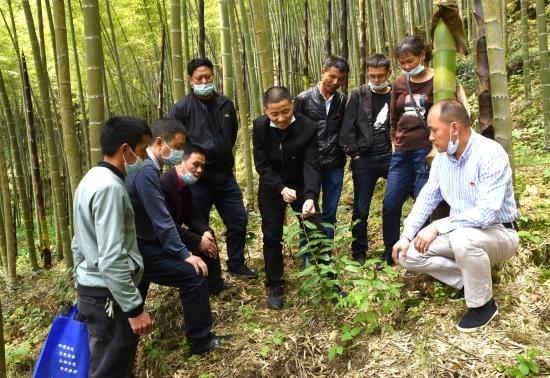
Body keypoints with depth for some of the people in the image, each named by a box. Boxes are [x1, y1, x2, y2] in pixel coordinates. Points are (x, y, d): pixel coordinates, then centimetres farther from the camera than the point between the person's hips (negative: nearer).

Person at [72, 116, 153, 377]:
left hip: (91, 291, 10)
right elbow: (112, 260, -26)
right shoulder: (109, 187, -22)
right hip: (110, 297, -10)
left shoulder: (91, 180, 10)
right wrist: (134, 308, -21)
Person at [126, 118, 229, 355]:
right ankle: (201, 341, 2)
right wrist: (184, 254, -17)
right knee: (193, 275, -11)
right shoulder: (147, 171, -23)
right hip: (137, 249, -11)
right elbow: (162, 221, -23)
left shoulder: (142, 165, 8)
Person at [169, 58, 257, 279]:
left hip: (225, 176, 5)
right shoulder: (182, 108, -9)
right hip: (197, 179, -4)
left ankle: (236, 264, 28)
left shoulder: (226, 105, 5)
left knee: (239, 220, 10)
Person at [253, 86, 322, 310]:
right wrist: (281, 188, -27)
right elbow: (262, 165, -14)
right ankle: (274, 287, 18)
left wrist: (310, 196, -39)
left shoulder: (308, 127, -21)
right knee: (272, 237, 4)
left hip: (301, 186, -1)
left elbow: (311, 165, -24)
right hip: (271, 188, 1)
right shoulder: (260, 127, -16)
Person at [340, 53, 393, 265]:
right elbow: (348, 127, -1)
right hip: (364, 160, 0)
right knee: (360, 210, 6)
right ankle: (359, 253, 20)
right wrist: (353, 153, -5)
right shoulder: (358, 95, 2)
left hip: (391, 158, 0)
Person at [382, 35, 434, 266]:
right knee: (390, 204, 6)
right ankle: (389, 256, 21)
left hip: (427, 152, -5)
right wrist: (395, 143, 10)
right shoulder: (399, 84, 11)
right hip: (402, 152, 5)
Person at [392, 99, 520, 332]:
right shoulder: (442, 156, -1)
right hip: (460, 233, 7)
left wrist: (437, 227, -27)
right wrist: (406, 236, -6)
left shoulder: (491, 155, -24)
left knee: (463, 239, -39)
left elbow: (487, 213, -32)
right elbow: (427, 198, 4)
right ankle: (467, 281, 6)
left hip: (498, 233, -6)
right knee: (409, 254, -10)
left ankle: (483, 304, -13)